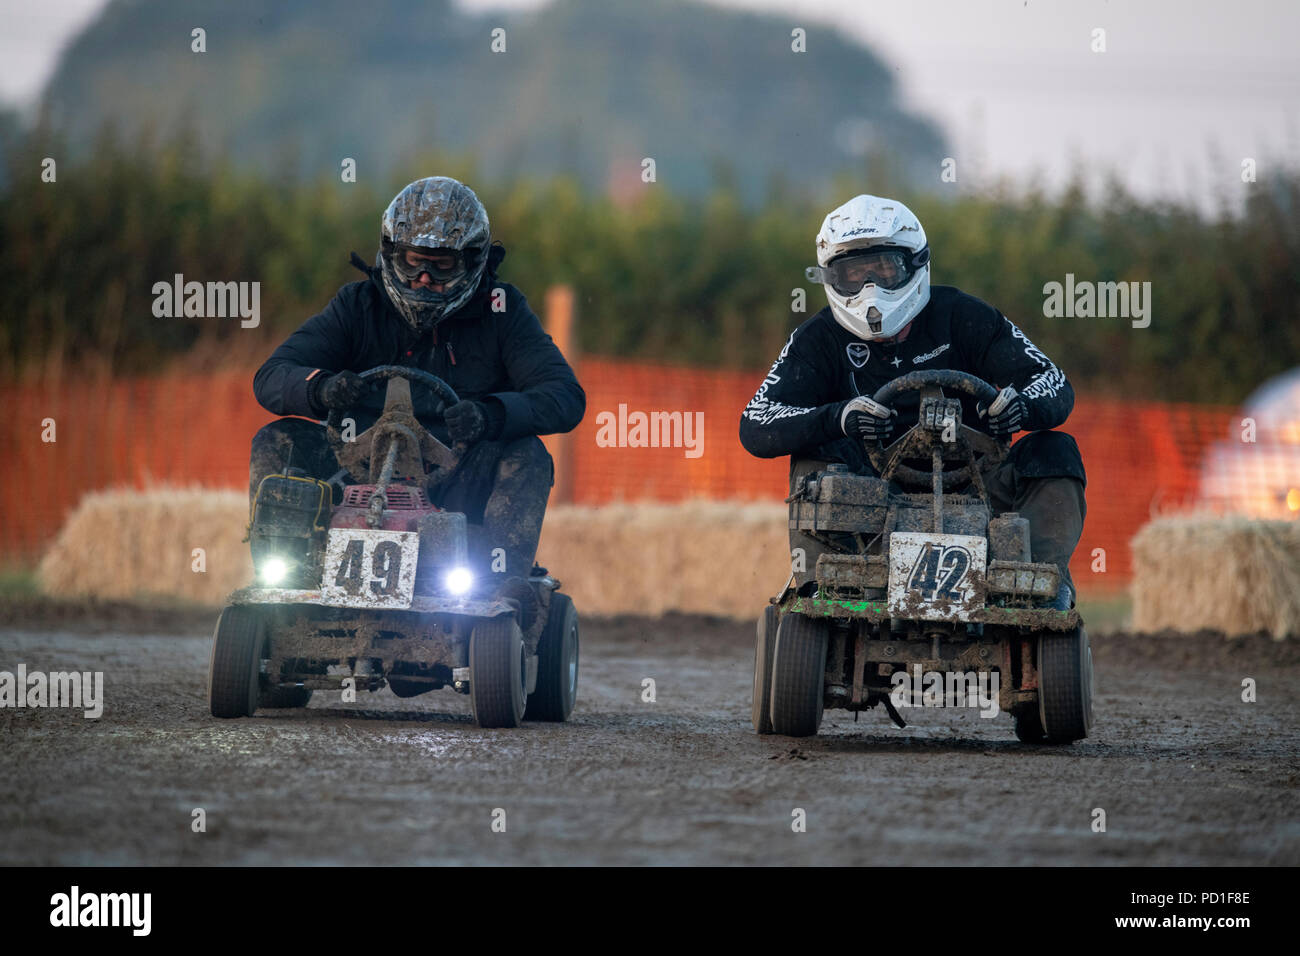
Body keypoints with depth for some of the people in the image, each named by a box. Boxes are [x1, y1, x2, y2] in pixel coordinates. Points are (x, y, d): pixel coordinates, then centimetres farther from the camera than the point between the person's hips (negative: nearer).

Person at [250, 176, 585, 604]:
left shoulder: (500, 311, 2)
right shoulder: (359, 306, 5)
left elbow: (566, 397, -11)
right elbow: (271, 378, -3)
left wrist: (492, 414, -33)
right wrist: (322, 388, -29)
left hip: (458, 485, -1)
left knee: (526, 456, -29)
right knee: (277, 443, -19)